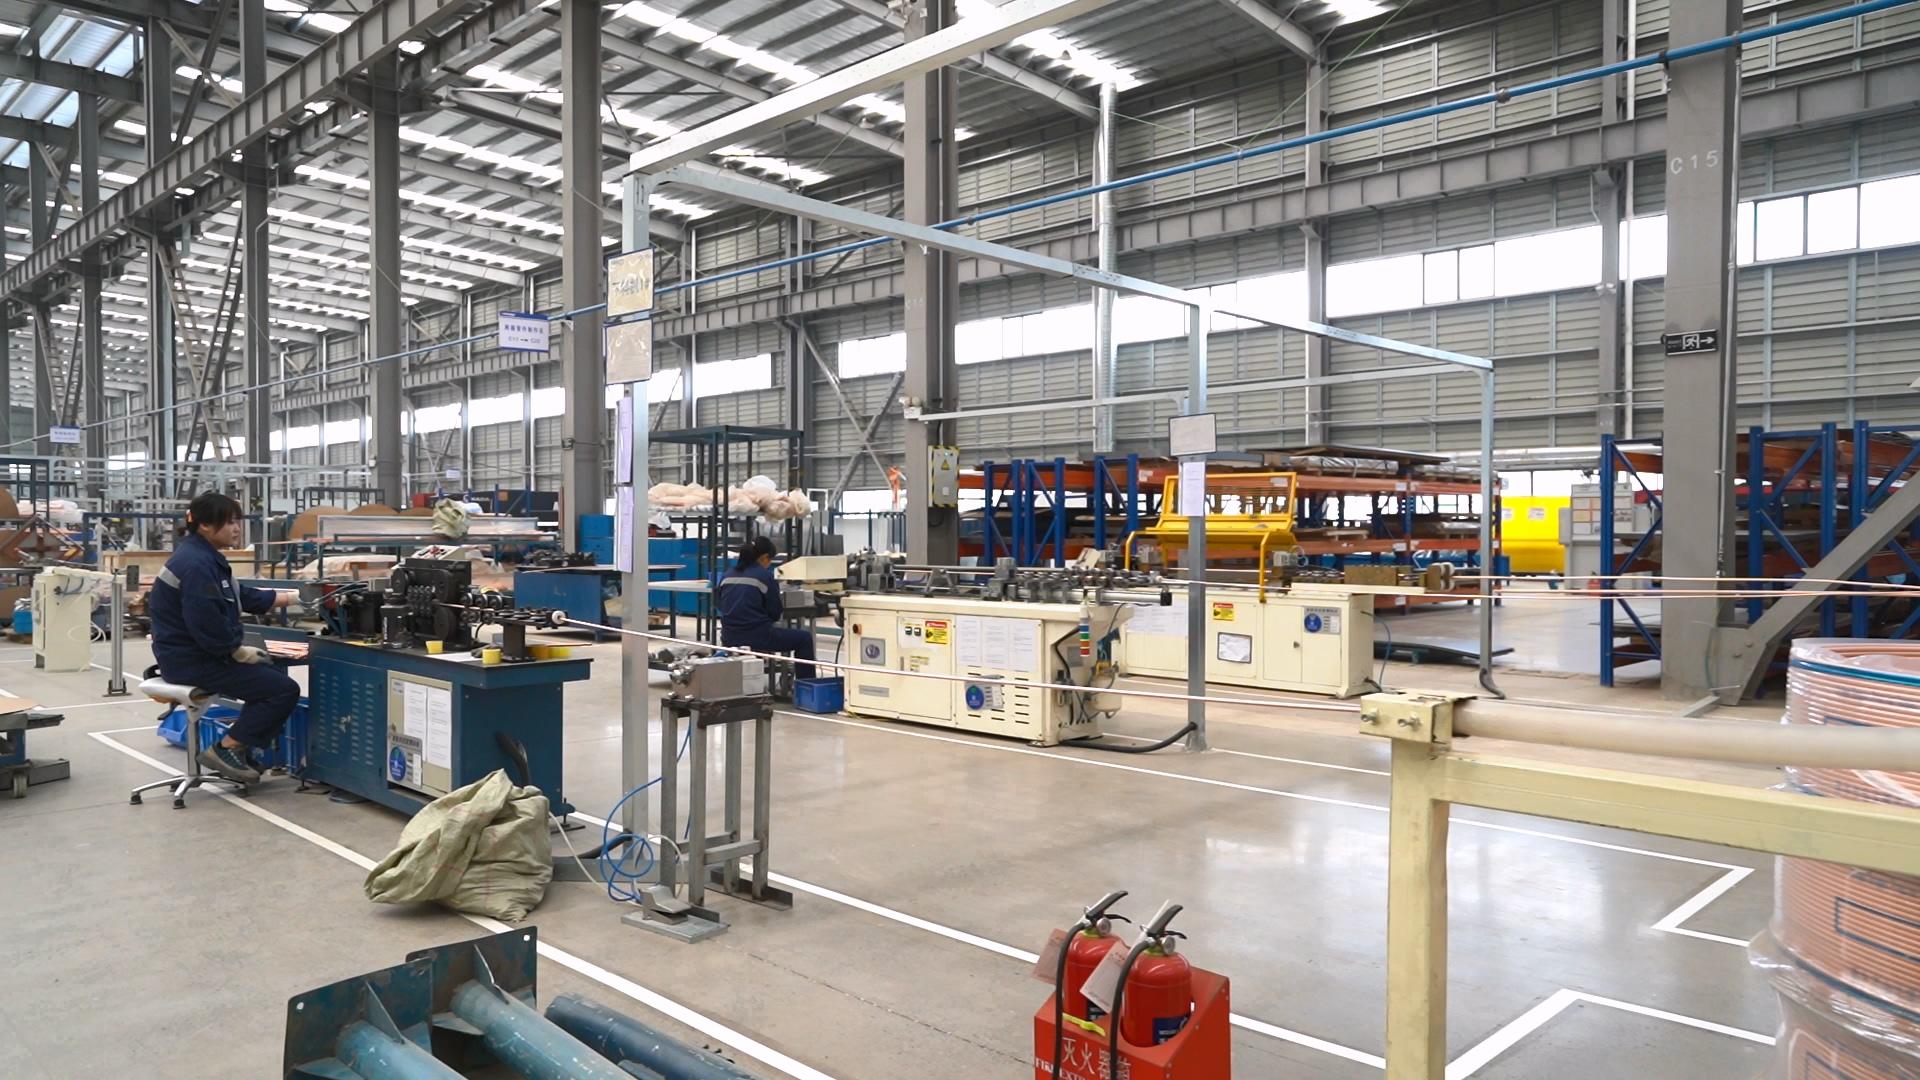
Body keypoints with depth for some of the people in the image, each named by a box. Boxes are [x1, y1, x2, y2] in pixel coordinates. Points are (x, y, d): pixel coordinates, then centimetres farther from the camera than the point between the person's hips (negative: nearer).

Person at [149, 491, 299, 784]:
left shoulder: (204, 556, 13)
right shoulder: (196, 564, -22)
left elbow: (243, 597, 19)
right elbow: (207, 622, -29)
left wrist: (290, 598, 14)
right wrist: (240, 651, -16)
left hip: (194, 653, 11)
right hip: (191, 660, -11)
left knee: (270, 674, 25)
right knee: (284, 690, -13)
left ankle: (241, 749, 24)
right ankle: (225, 750, -4)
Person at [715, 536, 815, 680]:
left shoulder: (727, 576, 8)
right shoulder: (766, 576, -7)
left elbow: (717, 602, 22)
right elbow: (775, 614, -3)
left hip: (729, 639, 6)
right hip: (757, 638, -6)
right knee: (805, 639, 12)